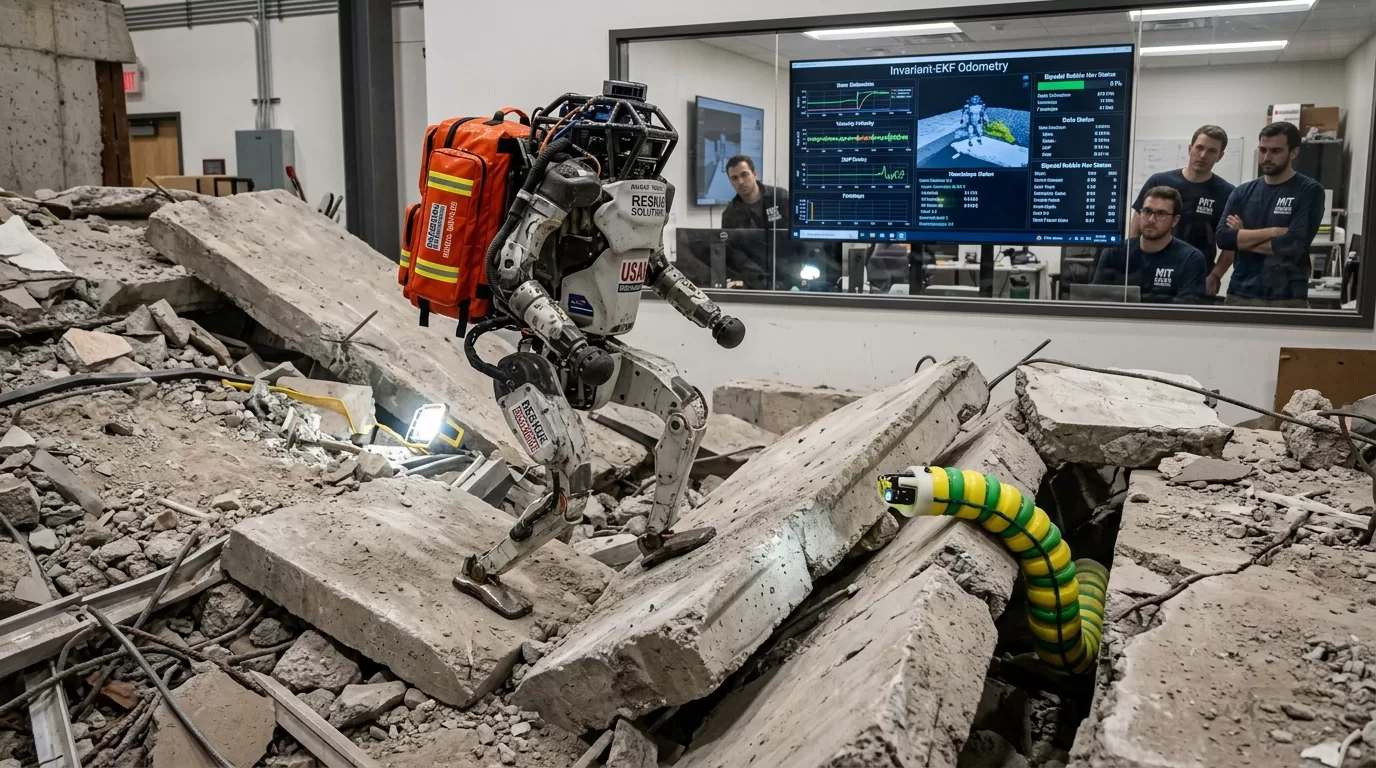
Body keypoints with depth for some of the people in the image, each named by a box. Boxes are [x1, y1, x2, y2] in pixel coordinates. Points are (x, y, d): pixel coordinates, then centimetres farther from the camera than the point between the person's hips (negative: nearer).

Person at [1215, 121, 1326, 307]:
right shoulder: (1243, 192, 9)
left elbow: (1294, 244, -13)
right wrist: (1271, 232, -13)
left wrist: (1242, 240, -5)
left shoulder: (1309, 191, -2)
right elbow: (1223, 237, -4)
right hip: (1240, 295, 3)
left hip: (1287, 298, -3)